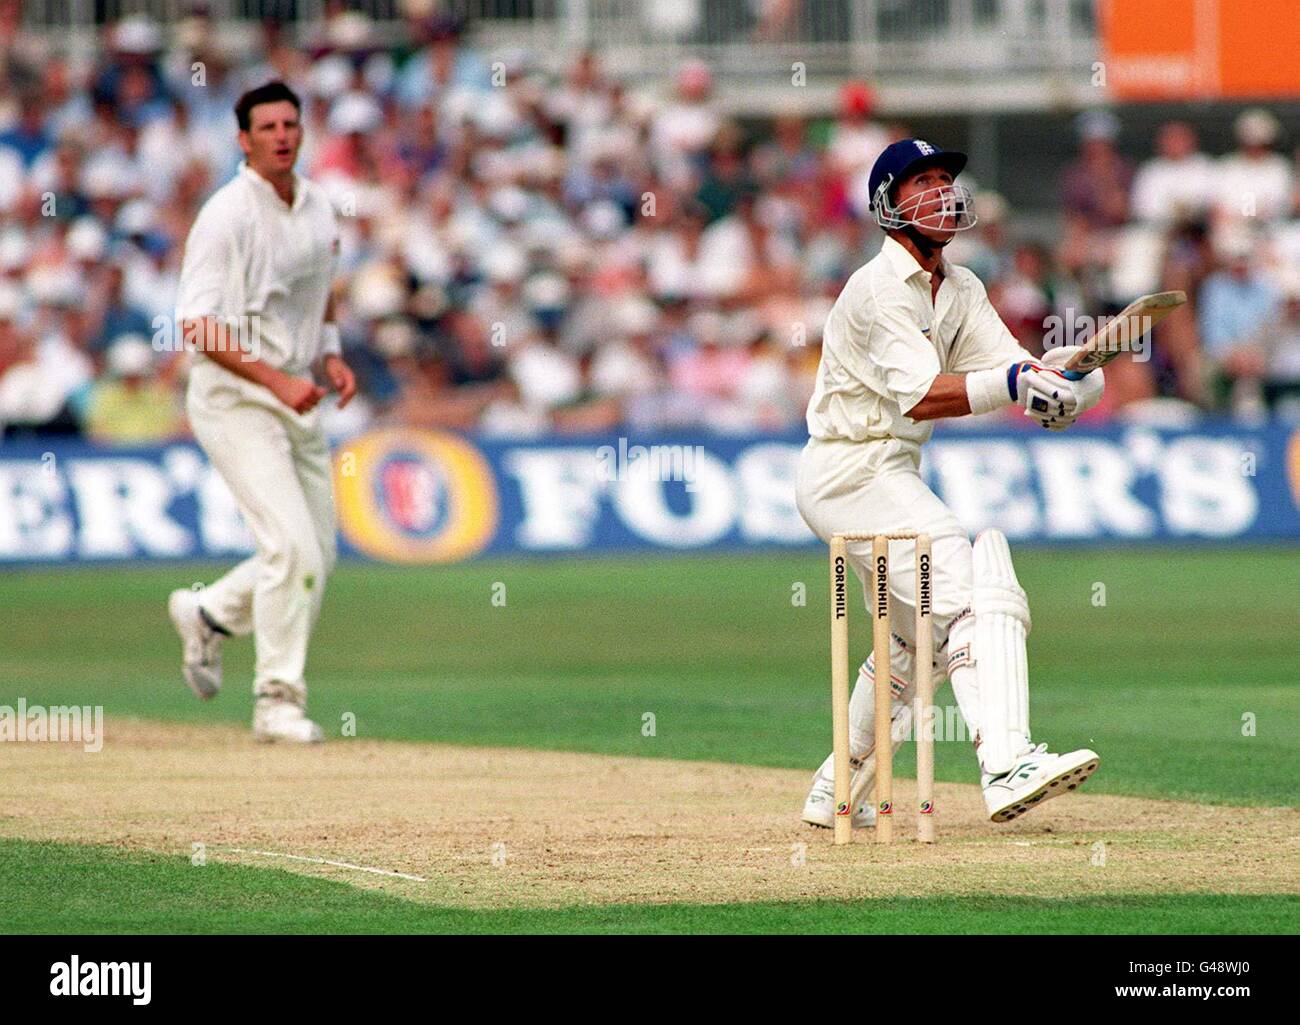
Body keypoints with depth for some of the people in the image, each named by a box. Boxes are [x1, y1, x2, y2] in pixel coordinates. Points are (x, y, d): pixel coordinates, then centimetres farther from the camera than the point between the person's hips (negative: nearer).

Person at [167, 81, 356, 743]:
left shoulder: (316, 206, 8)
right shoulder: (227, 216, -16)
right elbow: (196, 324, -20)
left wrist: (330, 355, 6)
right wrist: (276, 380, -26)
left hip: (299, 401, 8)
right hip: (234, 398, -8)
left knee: (316, 555, 9)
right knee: (293, 545, -17)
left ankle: (208, 614, 32)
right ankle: (278, 701, -8)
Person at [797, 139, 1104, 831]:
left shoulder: (960, 291, 12)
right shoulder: (879, 290, -16)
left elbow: (1011, 364, -2)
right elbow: (920, 396, -28)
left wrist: (1053, 371, -25)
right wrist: (1012, 384, -39)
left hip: (890, 475, 10)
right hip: (853, 469, -10)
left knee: (918, 634, 20)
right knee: (967, 595, -24)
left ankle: (835, 794, 31)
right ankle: (1007, 765, -38)